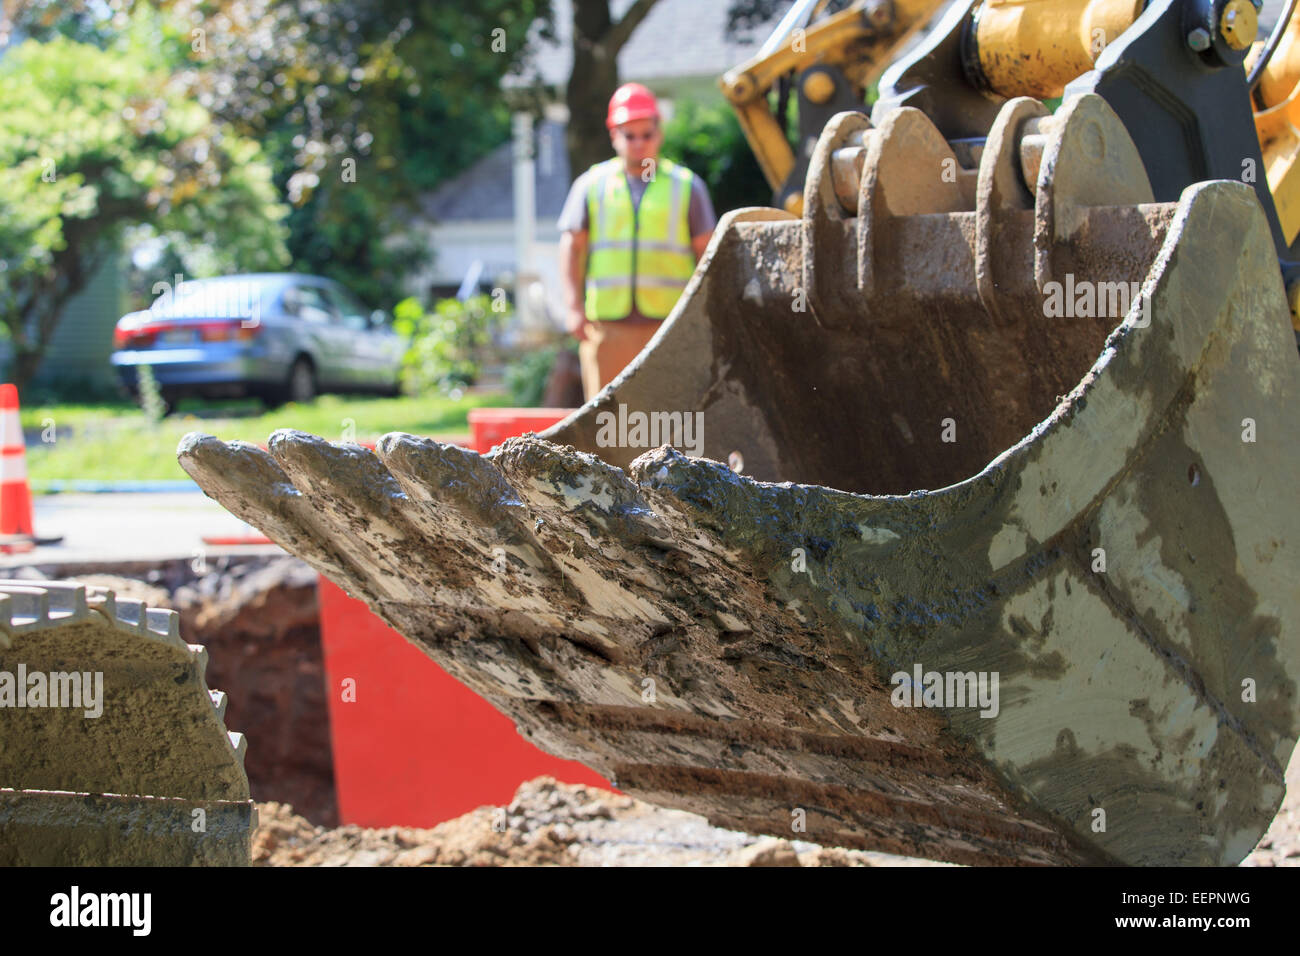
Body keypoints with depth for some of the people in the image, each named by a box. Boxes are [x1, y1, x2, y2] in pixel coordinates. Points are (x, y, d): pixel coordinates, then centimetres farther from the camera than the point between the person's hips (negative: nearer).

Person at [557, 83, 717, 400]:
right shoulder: (591, 185, 12)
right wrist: (574, 307, -2)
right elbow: (571, 246, 9)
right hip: (606, 323, 0)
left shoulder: (687, 186, 11)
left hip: (668, 324, 0)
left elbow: (707, 252, 10)